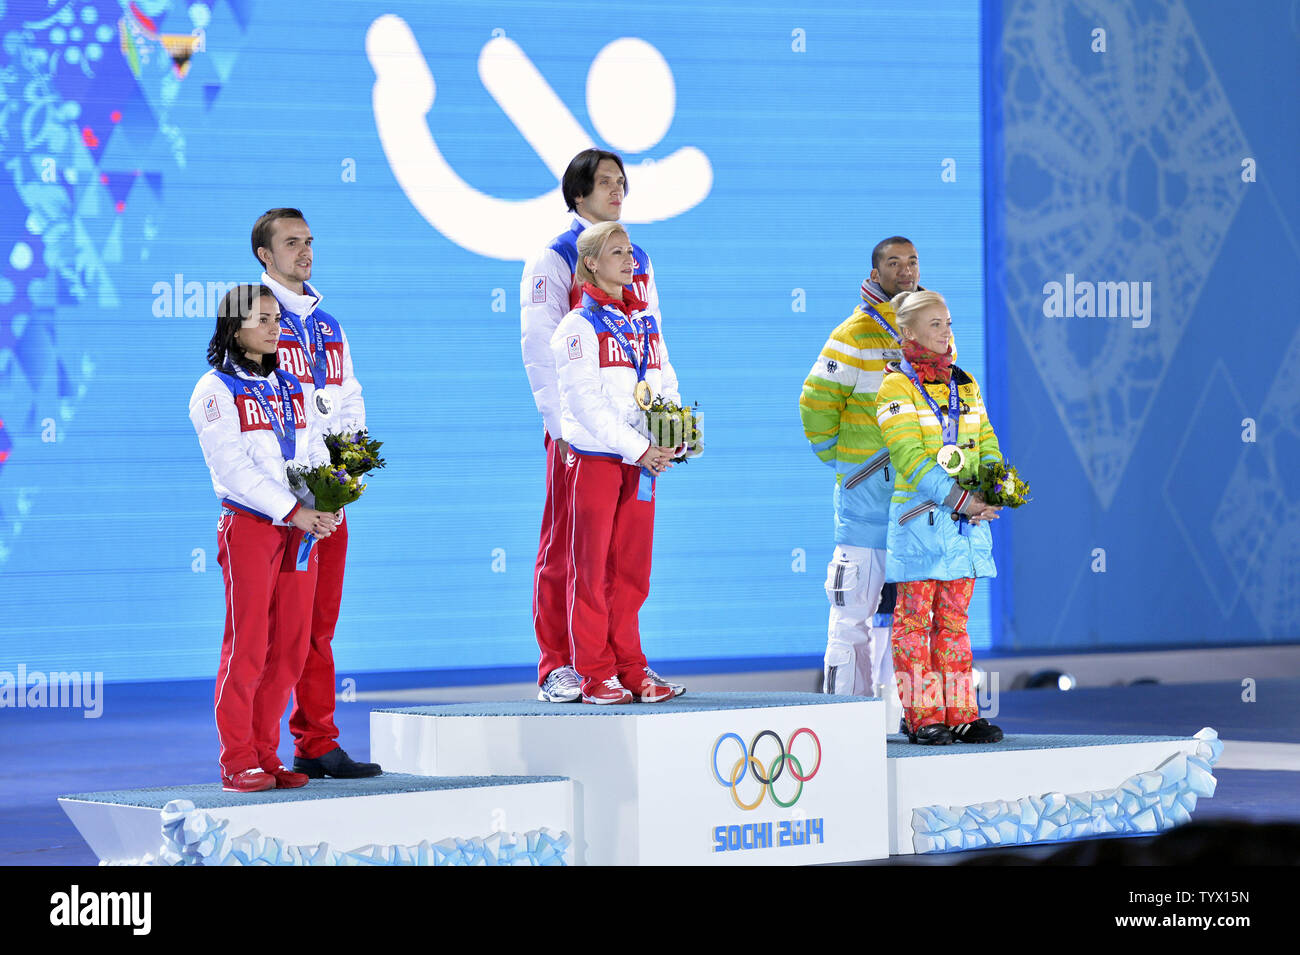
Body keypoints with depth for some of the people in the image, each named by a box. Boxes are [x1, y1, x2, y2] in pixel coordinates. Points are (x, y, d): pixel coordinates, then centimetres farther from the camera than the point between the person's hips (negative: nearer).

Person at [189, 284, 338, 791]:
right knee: (247, 646, -6)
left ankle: (265, 755, 12)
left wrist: (323, 507, -4)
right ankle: (237, 763, -1)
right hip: (248, 526, -6)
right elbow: (233, 468, -13)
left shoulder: (289, 388, 17)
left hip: (300, 530, 6)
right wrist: (295, 512, -18)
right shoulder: (215, 391, -4)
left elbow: (311, 456, 16)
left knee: (289, 649, 5)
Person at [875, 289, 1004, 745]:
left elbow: (986, 445, 13)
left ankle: (960, 712, 9)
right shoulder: (896, 386, -5)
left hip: (966, 519, 6)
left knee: (954, 618, 8)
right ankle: (923, 716, 0)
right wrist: (959, 500, -19)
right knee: (915, 617, -1)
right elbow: (910, 459, -13)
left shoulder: (965, 385, 15)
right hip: (920, 515, -6)